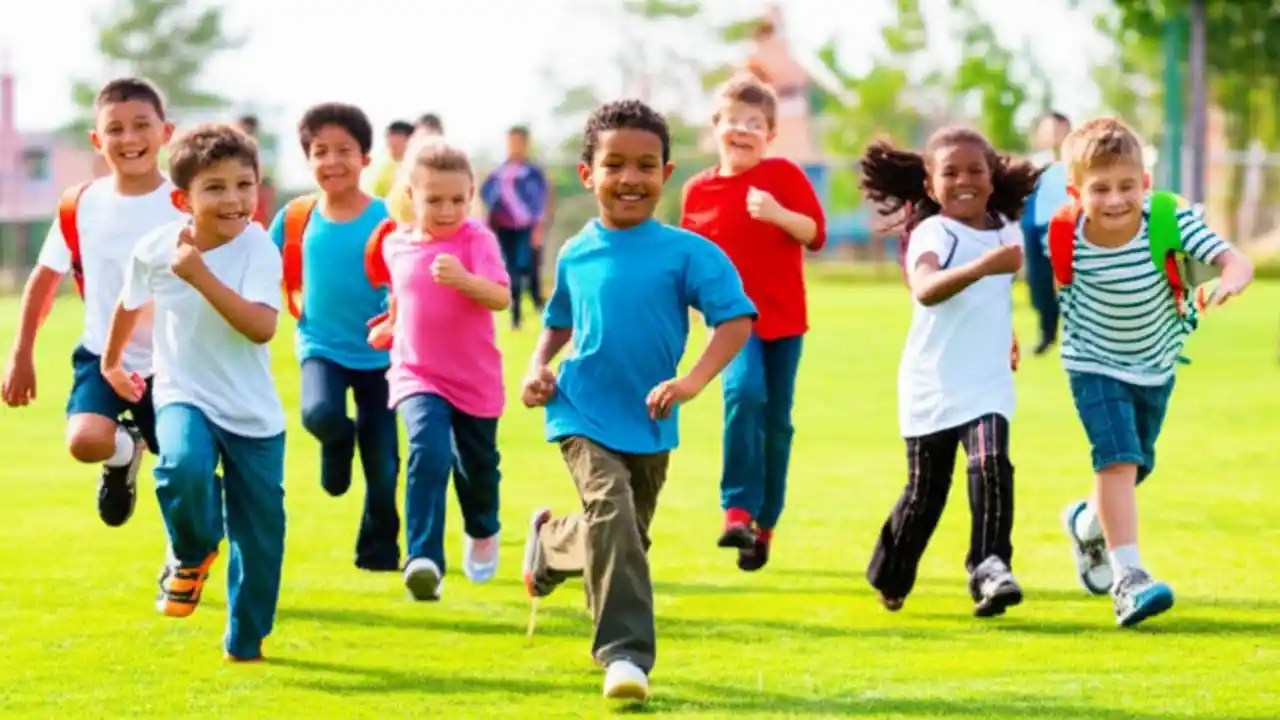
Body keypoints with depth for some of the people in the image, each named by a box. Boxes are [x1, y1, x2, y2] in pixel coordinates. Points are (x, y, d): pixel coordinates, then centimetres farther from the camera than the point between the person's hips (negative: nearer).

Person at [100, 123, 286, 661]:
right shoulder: (155, 248, -8)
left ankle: (246, 640, 25)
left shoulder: (258, 249, -16)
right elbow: (130, 303, 14)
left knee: (260, 532, 5)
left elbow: (261, 326, -31)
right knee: (185, 467, -33)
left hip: (253, 412, 0)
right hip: (184, 395, 0)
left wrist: (201, 276, -36)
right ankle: (191, 554, -2)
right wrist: (111, 363, 26)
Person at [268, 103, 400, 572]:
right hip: (322, 346, 1)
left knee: (382, 465, 3)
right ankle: (338, 443, 7)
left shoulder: (385, 219, -9)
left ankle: (379, 552, 24)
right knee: (320, 414, -30)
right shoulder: (296, 217, -2)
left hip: (377, 353, -1)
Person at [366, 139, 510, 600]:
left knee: (477, 465, 18)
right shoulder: (395, 245, 0)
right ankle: (425, 560, -31)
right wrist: (391, 325, 14)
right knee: (429, 454, -24)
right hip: (418, 376, 1)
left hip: (475, 379, -1)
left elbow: (501, 297, -28)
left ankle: (483, 533, 50)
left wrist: (463, 279, -43)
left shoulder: (476, 240, -13)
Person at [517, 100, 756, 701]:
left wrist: (693, 381, -29)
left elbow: (736, 318, -16)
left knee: (625, 534, 17)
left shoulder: (686, 252, -10)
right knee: (611, 510, -23)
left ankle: (550, 544, 51)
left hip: (650, 422, 1)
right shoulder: (575, 255, 1)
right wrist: (539, 367, 1)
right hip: (584, 414, -1)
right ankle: (626, 653, -21)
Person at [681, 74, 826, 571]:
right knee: (745, 391, -27)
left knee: (776, 421, 6)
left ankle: (764, 524, 19)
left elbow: (816, 234, -7)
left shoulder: (784, 175, -3)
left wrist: (777, 213, -24)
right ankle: (737, 511, -25)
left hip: (783, 316, 1)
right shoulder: (698, 190, 2)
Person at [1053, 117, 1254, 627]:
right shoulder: (1067, 240, -24)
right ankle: (1128, 577, -23)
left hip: (1155, 364, 3)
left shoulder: (1170, 221, -27)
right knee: (1117, 458, -22)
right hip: (1095, 364, -3)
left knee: (1137, 466, 20)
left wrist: (1232, 279, -57)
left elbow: (1231, 259, -36)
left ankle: (1088, 525, 51)